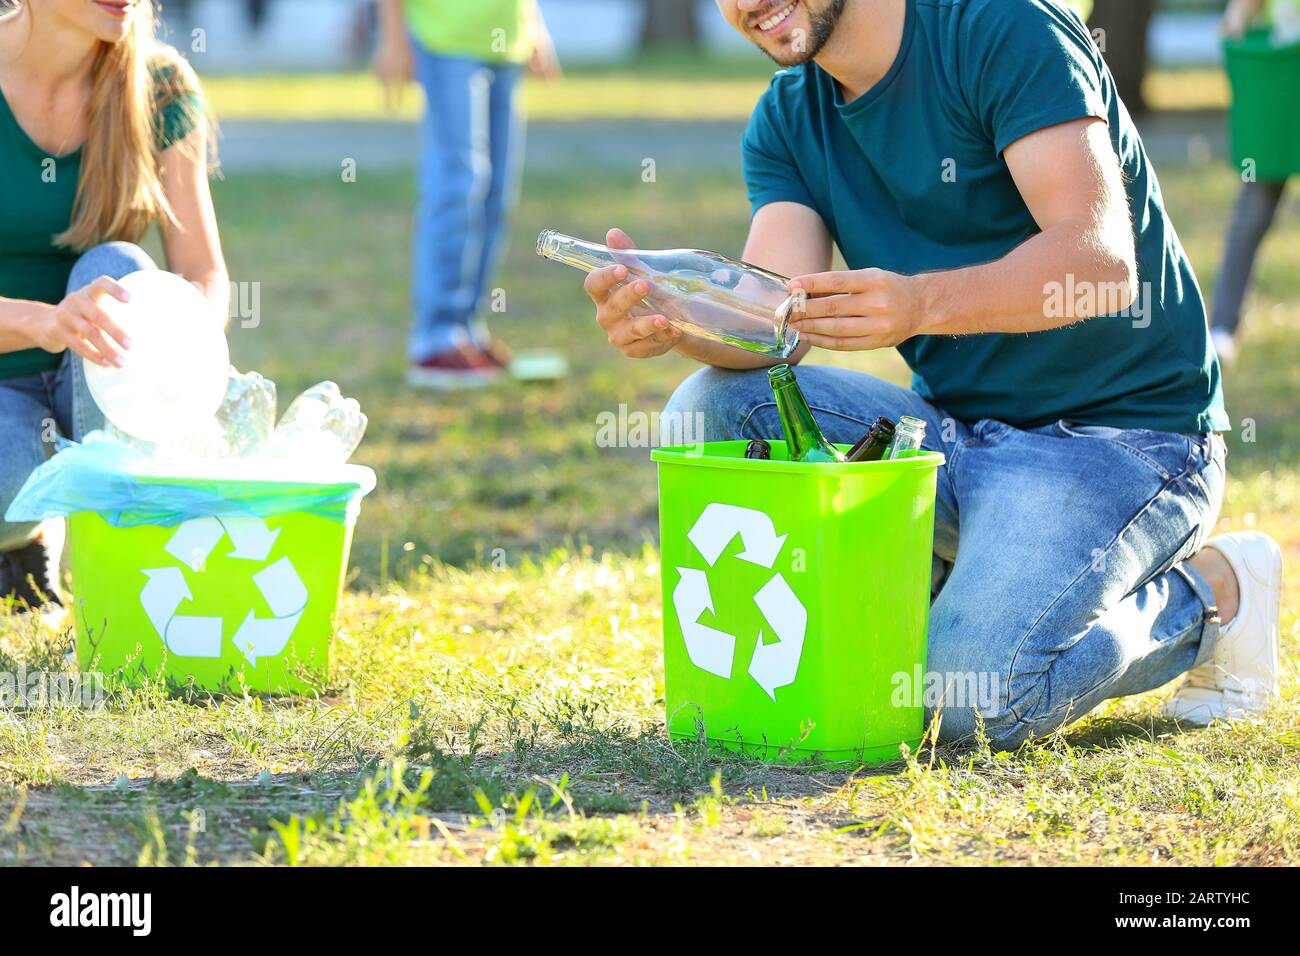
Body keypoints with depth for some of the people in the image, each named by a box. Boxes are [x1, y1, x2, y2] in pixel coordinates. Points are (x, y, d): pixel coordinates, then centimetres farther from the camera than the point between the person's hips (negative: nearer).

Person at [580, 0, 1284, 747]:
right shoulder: (788, 120, 6)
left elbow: (1102, 257, -26)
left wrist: (922, 303, -43)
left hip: (1125, 434, -6)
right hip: (957, 429, 7)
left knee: (977, 694, -27)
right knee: (713, 408, -13)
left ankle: (1208, 593, 2)